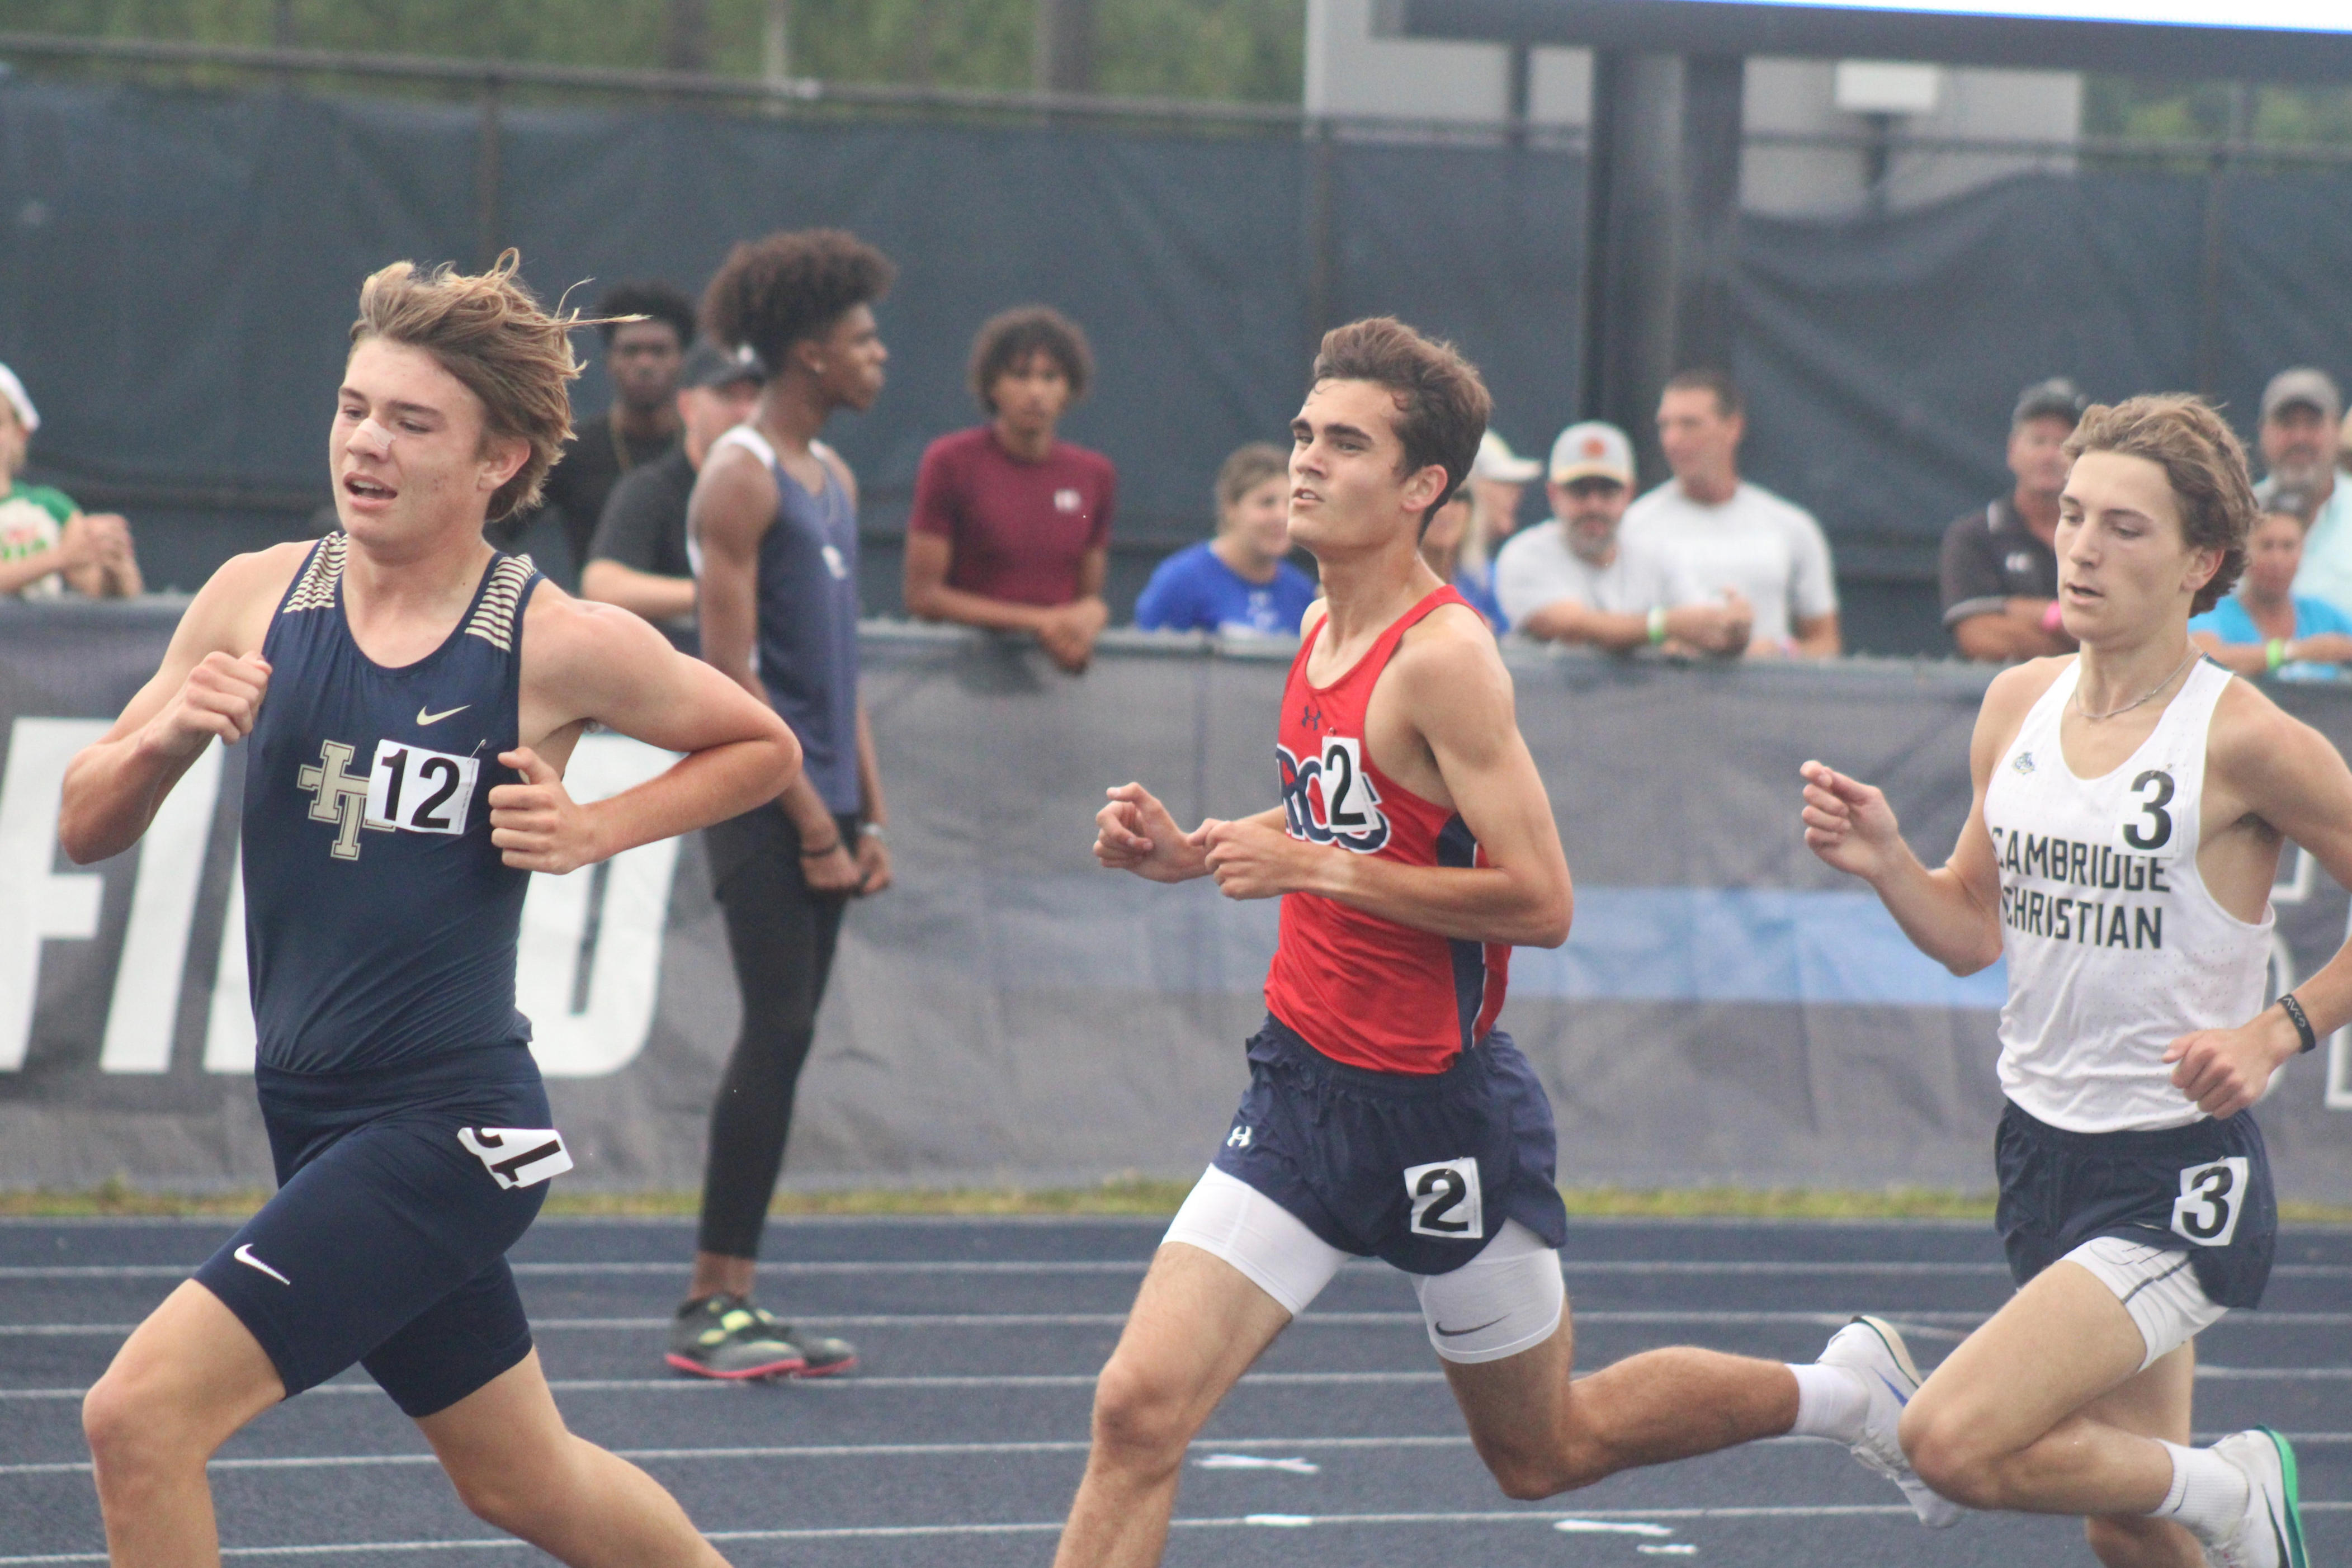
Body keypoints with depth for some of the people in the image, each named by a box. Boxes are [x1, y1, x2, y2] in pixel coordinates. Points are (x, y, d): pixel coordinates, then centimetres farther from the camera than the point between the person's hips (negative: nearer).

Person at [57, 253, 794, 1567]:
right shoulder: (259, 599, 2)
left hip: (448, 1126, -6)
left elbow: (763, 748, 8)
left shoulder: (563, 646, -10)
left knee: (141, 1416, -17)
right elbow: (87, 829, 8)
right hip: (311, 1112, 6)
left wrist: (595, 830, -8)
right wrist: (163, 735, -13)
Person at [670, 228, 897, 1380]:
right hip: (763, 805, -9)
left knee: (785, 1040, 7)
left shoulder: (832, 477, 17)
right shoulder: (739, 476, -10)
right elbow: (731, 671, -15)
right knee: (777, 1031, -11)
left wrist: (868, 816, 15)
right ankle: (709, 1307, -9)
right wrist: (810, 820, -16)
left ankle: (736, 1298, 10)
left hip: (819, 806, 9)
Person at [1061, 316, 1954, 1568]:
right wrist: (1190, 854, 7)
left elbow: (1539, 901, -24)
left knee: (1544, 1451, 14)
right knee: (1139, 1407, -9)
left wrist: (1320, 868, -25)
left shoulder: (1443, 658, -20)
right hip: (1307, 1084, 7)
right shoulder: (1322, 629, 6)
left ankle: (1841, 1394, 35)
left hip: (1441, 1110, -7)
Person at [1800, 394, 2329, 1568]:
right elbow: (1975, 934, 13)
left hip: (2180, 1173, -7)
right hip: (2042, 1150, 7)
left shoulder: (2245, 742, -14)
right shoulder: (2019, 705, 4)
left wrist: (2278, 1031, -16)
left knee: (1953, 1445, -21)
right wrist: (1884, 862, -5)